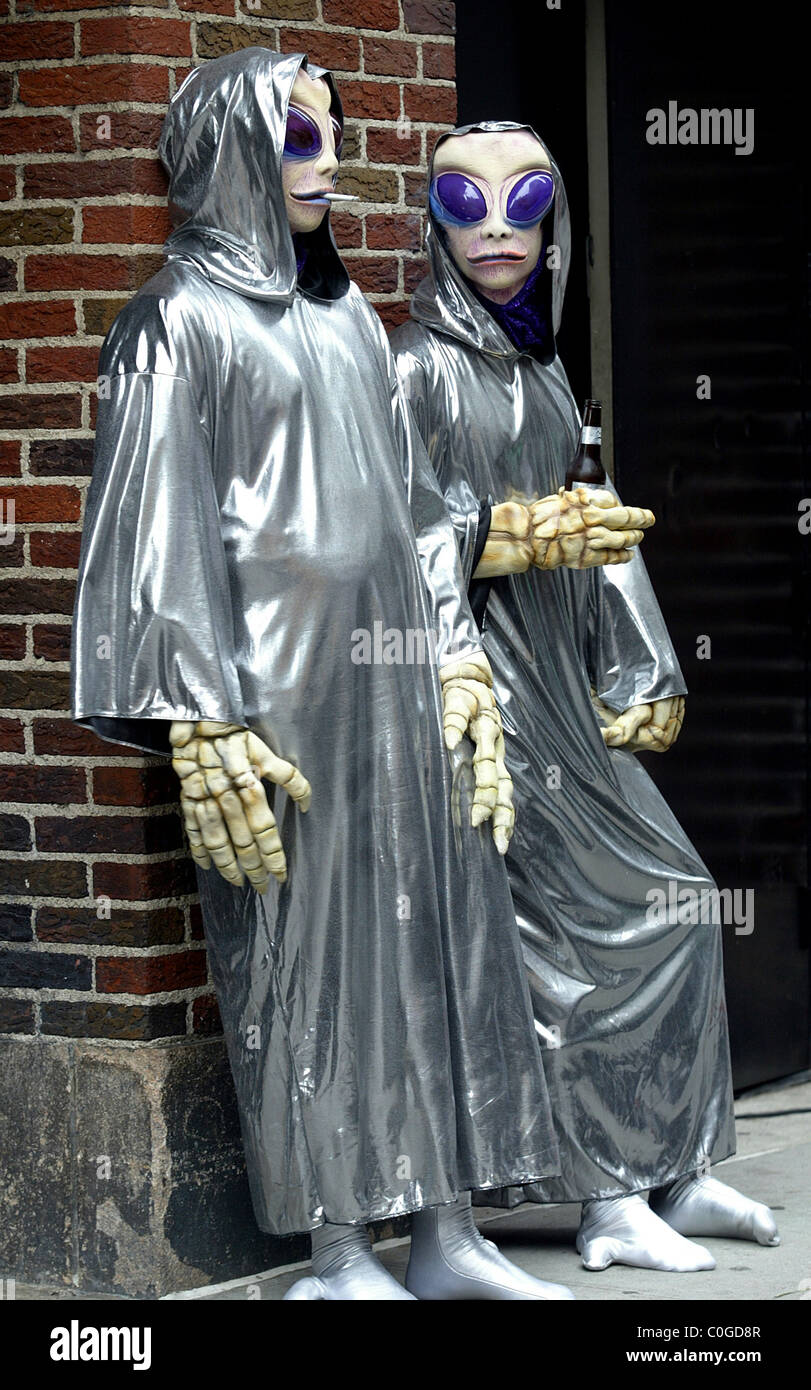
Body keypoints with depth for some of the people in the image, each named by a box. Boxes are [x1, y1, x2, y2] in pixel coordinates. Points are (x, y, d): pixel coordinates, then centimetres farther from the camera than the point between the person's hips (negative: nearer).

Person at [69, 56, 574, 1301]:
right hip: (283, 680, -7)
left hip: (393, 677, 7)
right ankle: (339, 1256, 3)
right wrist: (207, 730, -17)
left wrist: (458, 664, 12)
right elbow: (165, 528, -11)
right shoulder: (184, 320, -5)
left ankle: (448, 1234, 12)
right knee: (309, 949, -3)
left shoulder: (348, 317, 17)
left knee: (438, 928, 6)